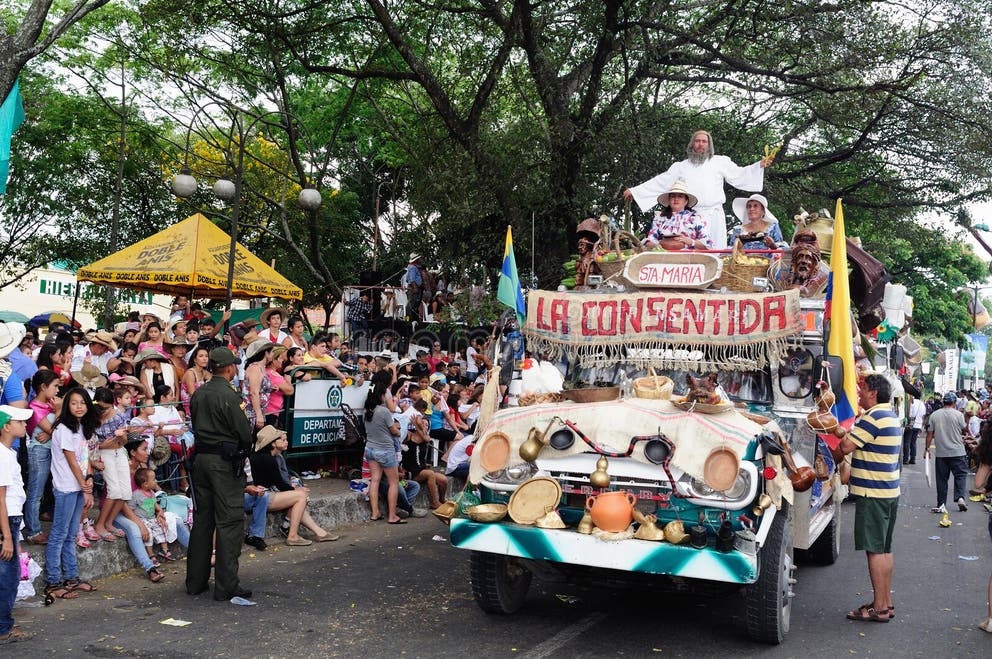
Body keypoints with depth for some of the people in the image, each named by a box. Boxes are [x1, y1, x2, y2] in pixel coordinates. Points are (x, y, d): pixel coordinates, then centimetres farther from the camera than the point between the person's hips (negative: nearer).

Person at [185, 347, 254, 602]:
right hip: (225, 462, -7)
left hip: (201, 458, 8)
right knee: (230, 522, -2)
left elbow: (196, 426, 14)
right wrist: (242, 450, 6)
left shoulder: (198, 394, 7)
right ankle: (226, 586, -1)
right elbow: (244, 433, -13)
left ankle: (196, 581, 21)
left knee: (201, 520, 14)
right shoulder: (228, 395, -15)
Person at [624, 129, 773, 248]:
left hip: (714, 216, -1)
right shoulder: (681, 166, 17)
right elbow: (661, 182, 18)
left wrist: (760, 165, -6)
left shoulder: (720, 162, 13)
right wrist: (634, 190, 14)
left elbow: (740, 175, 9)